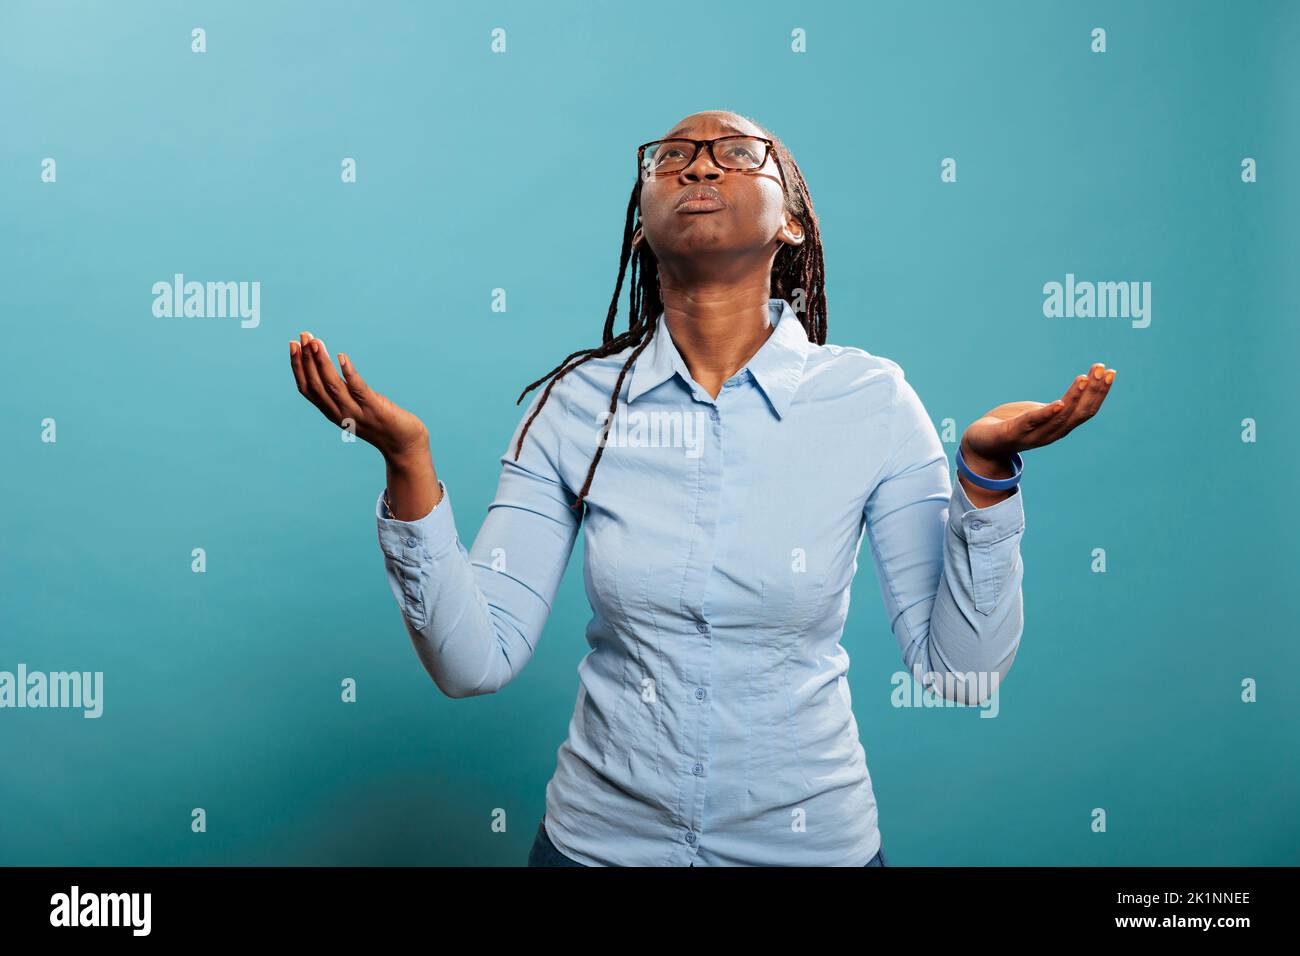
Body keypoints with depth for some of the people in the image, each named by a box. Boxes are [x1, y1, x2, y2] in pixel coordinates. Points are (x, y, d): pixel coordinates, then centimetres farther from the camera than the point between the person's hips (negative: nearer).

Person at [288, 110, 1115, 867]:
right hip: (601, 835, 1)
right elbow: (476, 661, -11)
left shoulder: (870, 399, -11)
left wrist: (985, 472, -22)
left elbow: (963, 671, -9)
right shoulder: (577, 403, -8)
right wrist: (408, 462, -22)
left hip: (812, 839, 0)